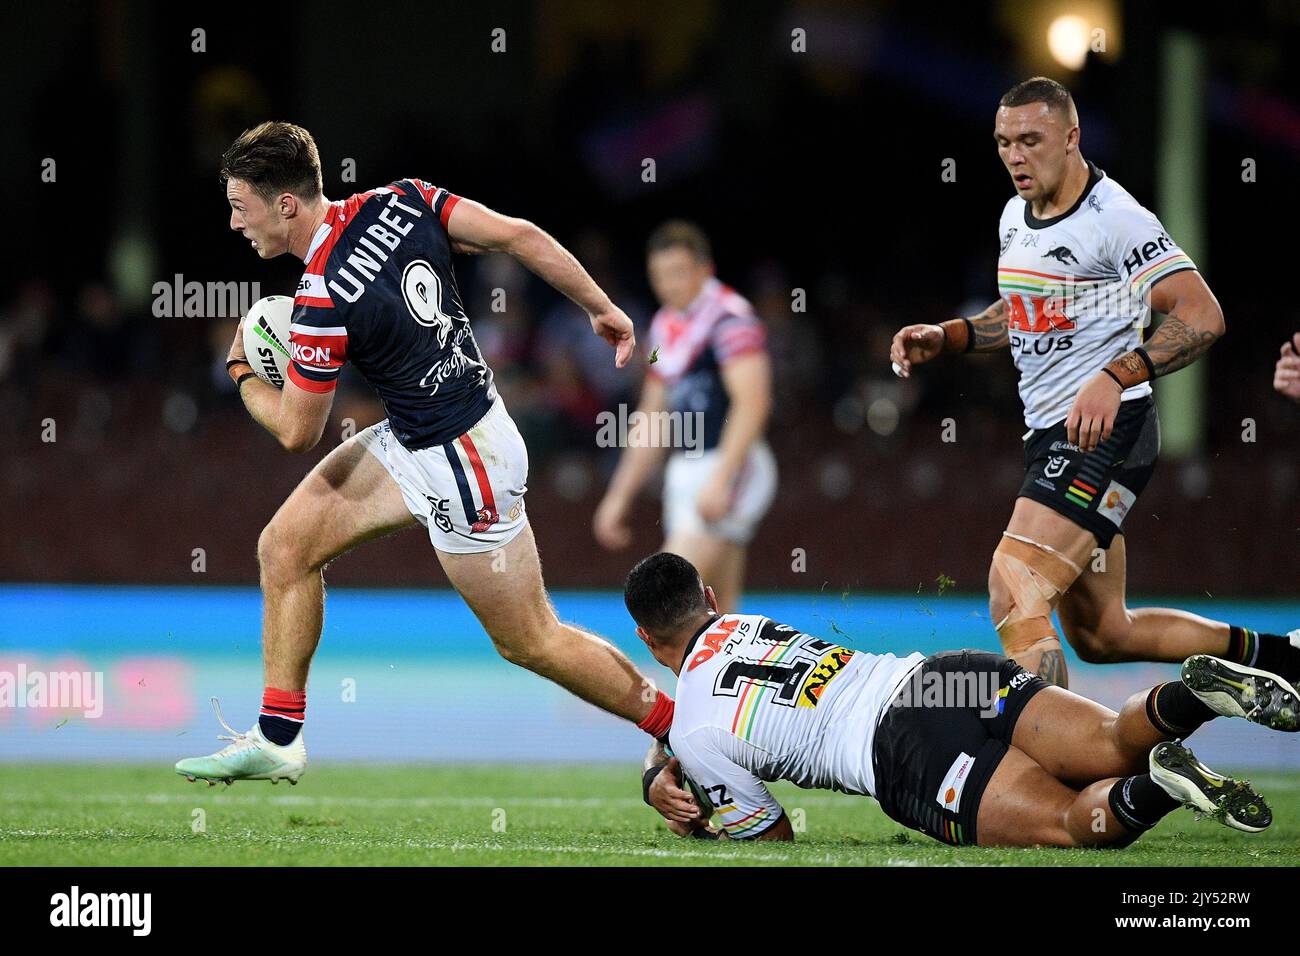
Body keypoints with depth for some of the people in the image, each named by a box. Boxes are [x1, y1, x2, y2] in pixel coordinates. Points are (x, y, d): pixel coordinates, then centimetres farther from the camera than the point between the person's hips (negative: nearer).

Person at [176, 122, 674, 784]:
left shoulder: (323, 302, -26)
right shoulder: (399, 202, -6)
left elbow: (297, 432, -14)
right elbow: (519, 236, -5)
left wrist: (243, 373, 6)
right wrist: (601, 307, 7)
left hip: (464, 467, -9)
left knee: (529, 641, 6)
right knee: (285, 545, 7)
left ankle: (678, 726, 21)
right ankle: (278, 738, 13)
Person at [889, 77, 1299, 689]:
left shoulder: (1116, 219, -15)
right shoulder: (1016, 216, 12)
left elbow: (1202, 315, -21)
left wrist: (1116, 376, -32)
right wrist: (944, 338, 14)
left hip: (1106, 431, -10)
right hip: (1049, 433, 10)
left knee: (1014, 599, -25)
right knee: (1100, 635, 15)